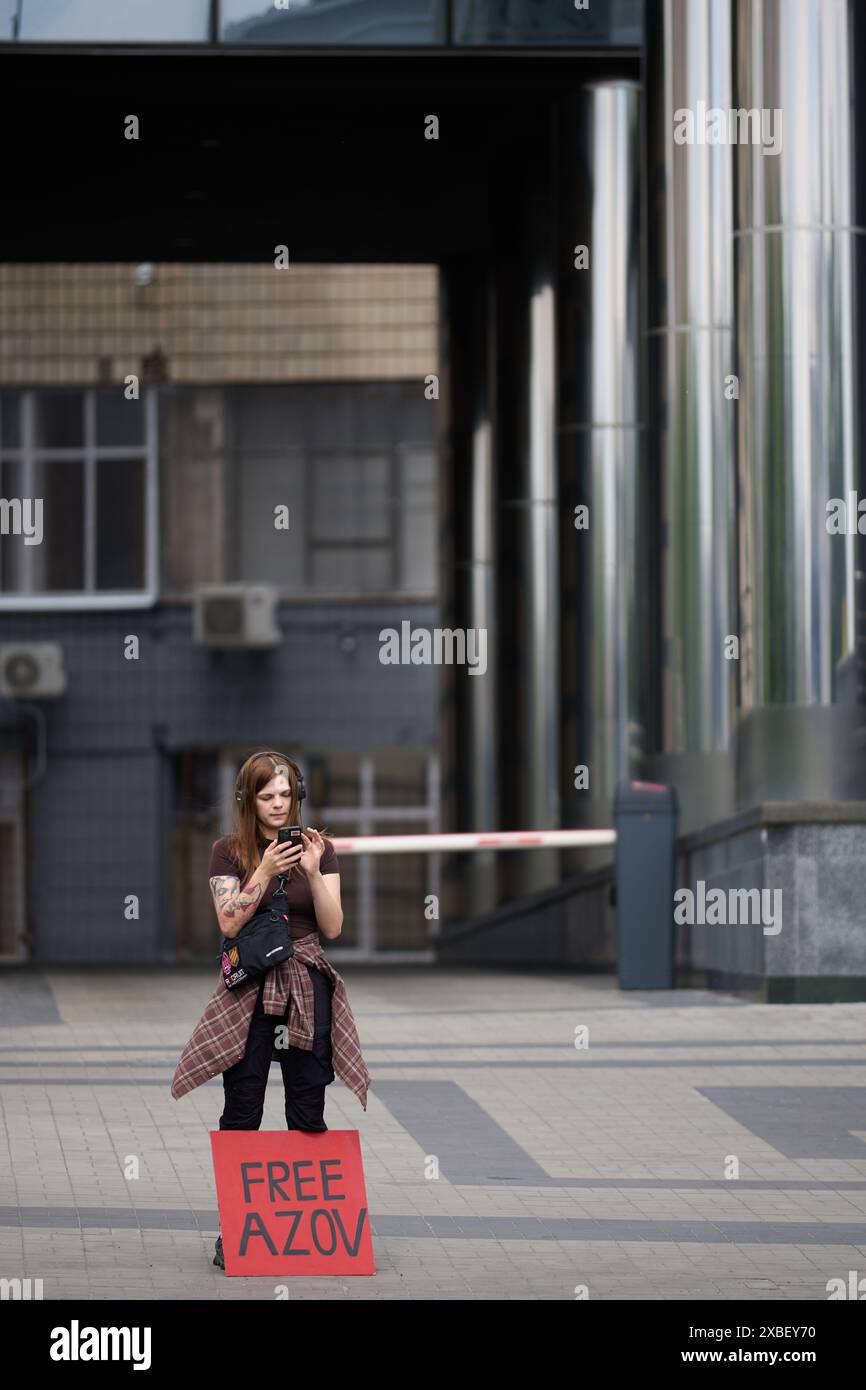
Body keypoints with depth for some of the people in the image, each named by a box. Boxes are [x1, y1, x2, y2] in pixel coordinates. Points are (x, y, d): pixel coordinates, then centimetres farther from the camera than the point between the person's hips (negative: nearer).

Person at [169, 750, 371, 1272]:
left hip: (307, 988, 1)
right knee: (242, 1115, -2)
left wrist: (313, 871, -14)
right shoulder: (229, 852, 1)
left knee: (308, 1115, 2)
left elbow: (333, 928, -1)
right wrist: (266, 872, -20)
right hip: (249, 989, -1)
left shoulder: (320, 849, 5)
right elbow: (230, 924, -9)